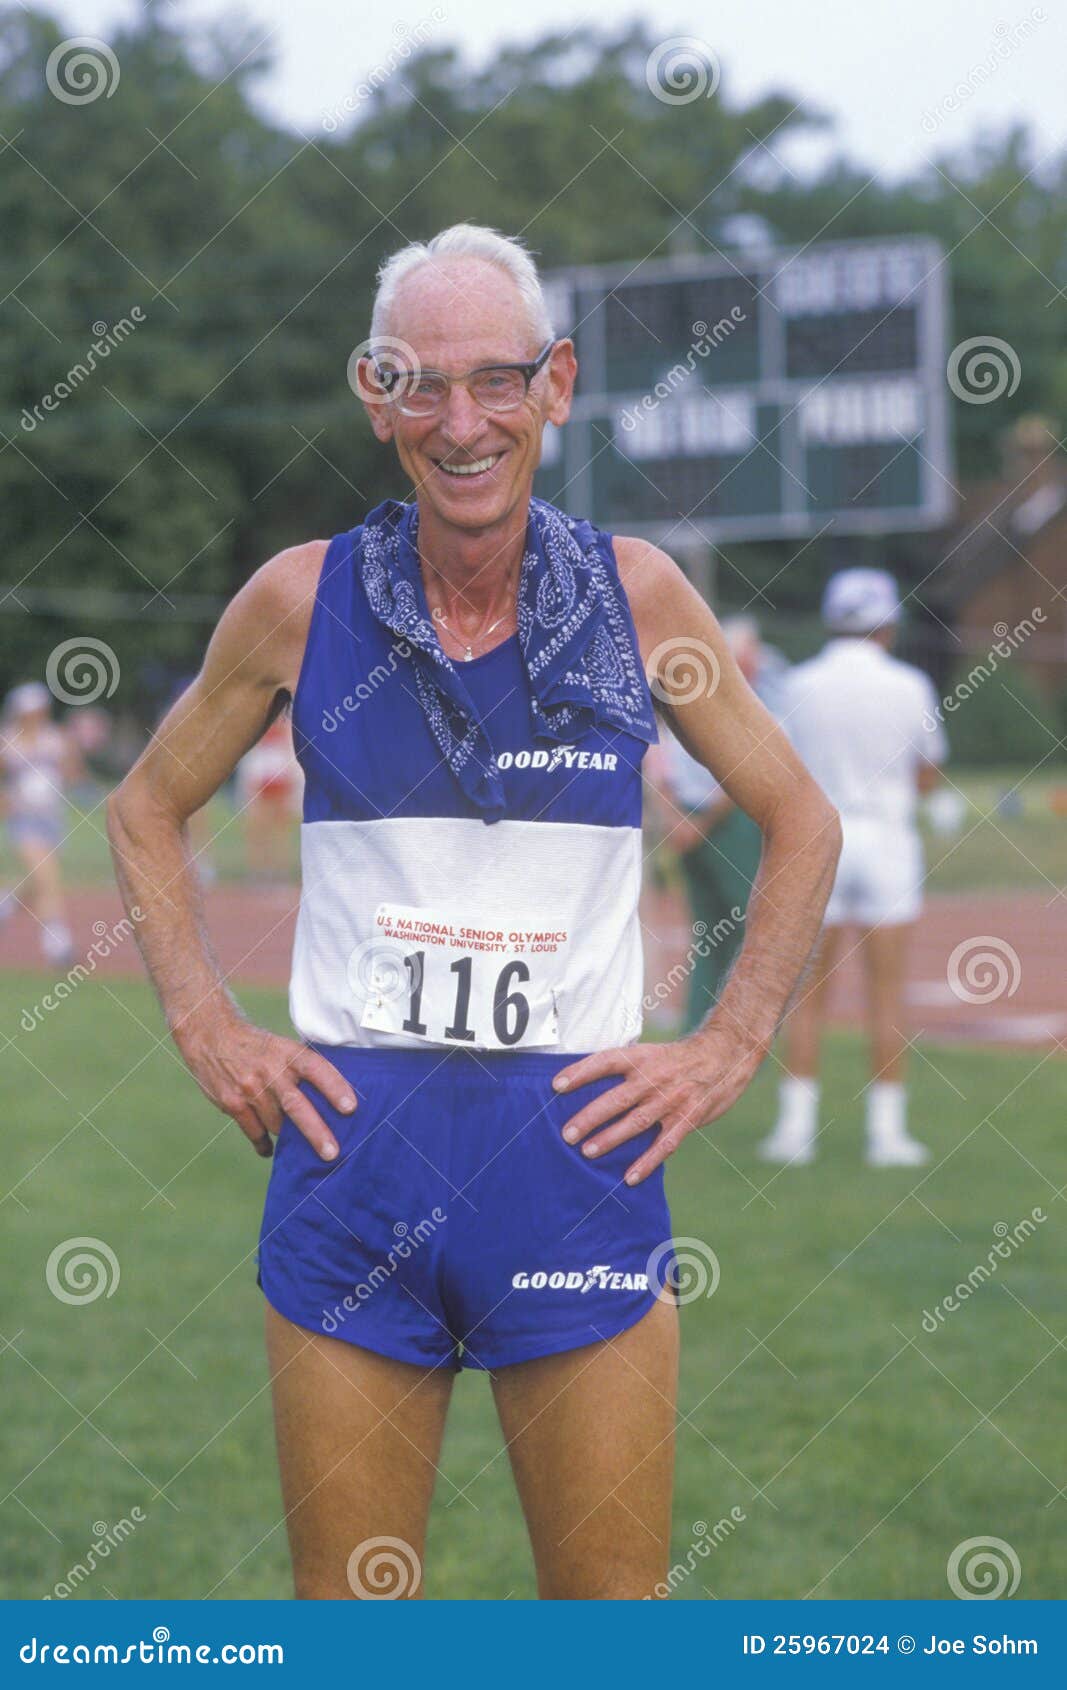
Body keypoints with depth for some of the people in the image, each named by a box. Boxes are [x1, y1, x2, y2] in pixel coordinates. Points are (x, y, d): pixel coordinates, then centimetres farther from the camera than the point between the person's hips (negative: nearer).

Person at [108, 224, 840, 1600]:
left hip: (579, 1145, 0)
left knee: (612, 1605, 3)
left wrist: (730, 1048, 3)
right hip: (349, 1140, 0)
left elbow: (801, 824, 13)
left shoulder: (635, 594, 1)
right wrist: (207, 1031, 4)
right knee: (343, 1613, 6)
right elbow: (147, 810, 15)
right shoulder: (303, 599, 1)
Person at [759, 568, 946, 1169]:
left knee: (808, 993, 6)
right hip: (886, 838, -1)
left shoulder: (800, 685, -2)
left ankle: (796, 1126, 4)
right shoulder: (909, 686, -4)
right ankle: (887, 1131, 2)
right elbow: (928, 778, 5)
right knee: (888, 995, 2)